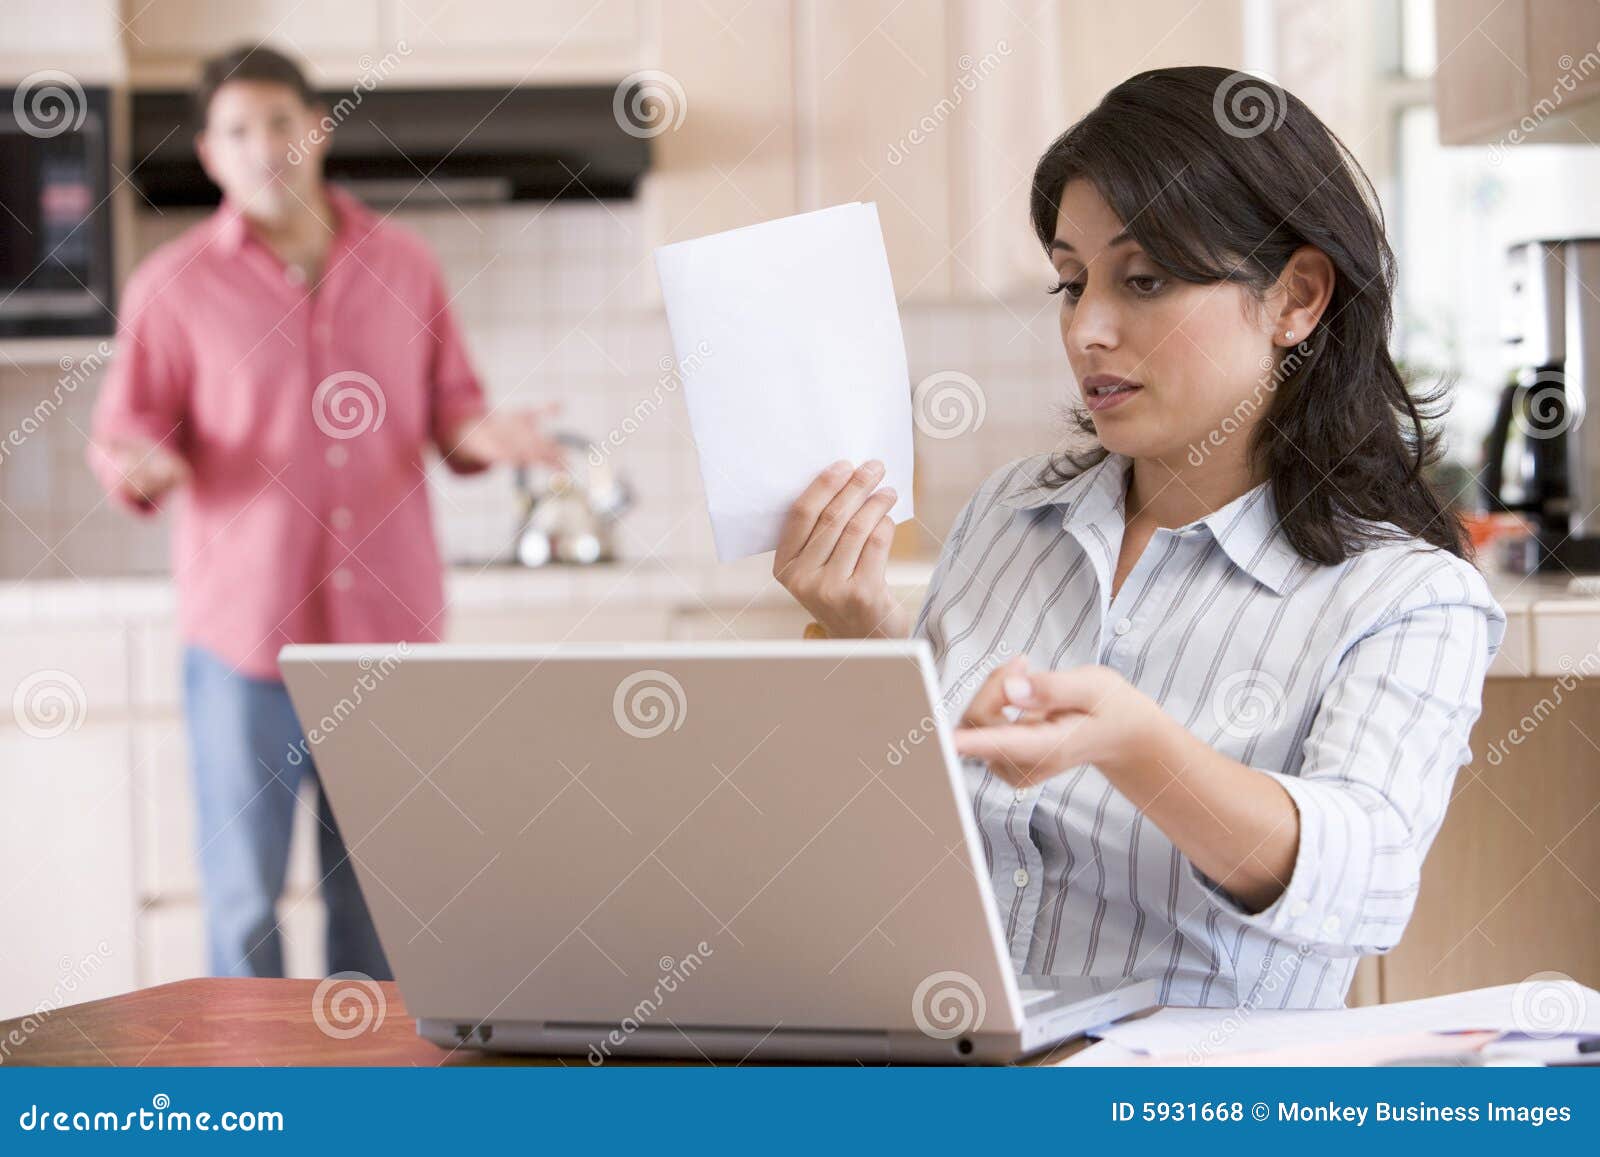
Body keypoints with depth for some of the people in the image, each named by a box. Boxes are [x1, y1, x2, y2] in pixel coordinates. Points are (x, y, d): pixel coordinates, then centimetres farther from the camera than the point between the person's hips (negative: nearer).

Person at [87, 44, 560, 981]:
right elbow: (126, 438, 3)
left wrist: (484, 436, -7)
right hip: (246, 632, -2)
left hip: (391, 626, 2)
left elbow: (451, 408, 15)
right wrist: (144, 469, -19)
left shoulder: (403, 266, 10)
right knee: (245, 895, 0)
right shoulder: (174, 286, 2)